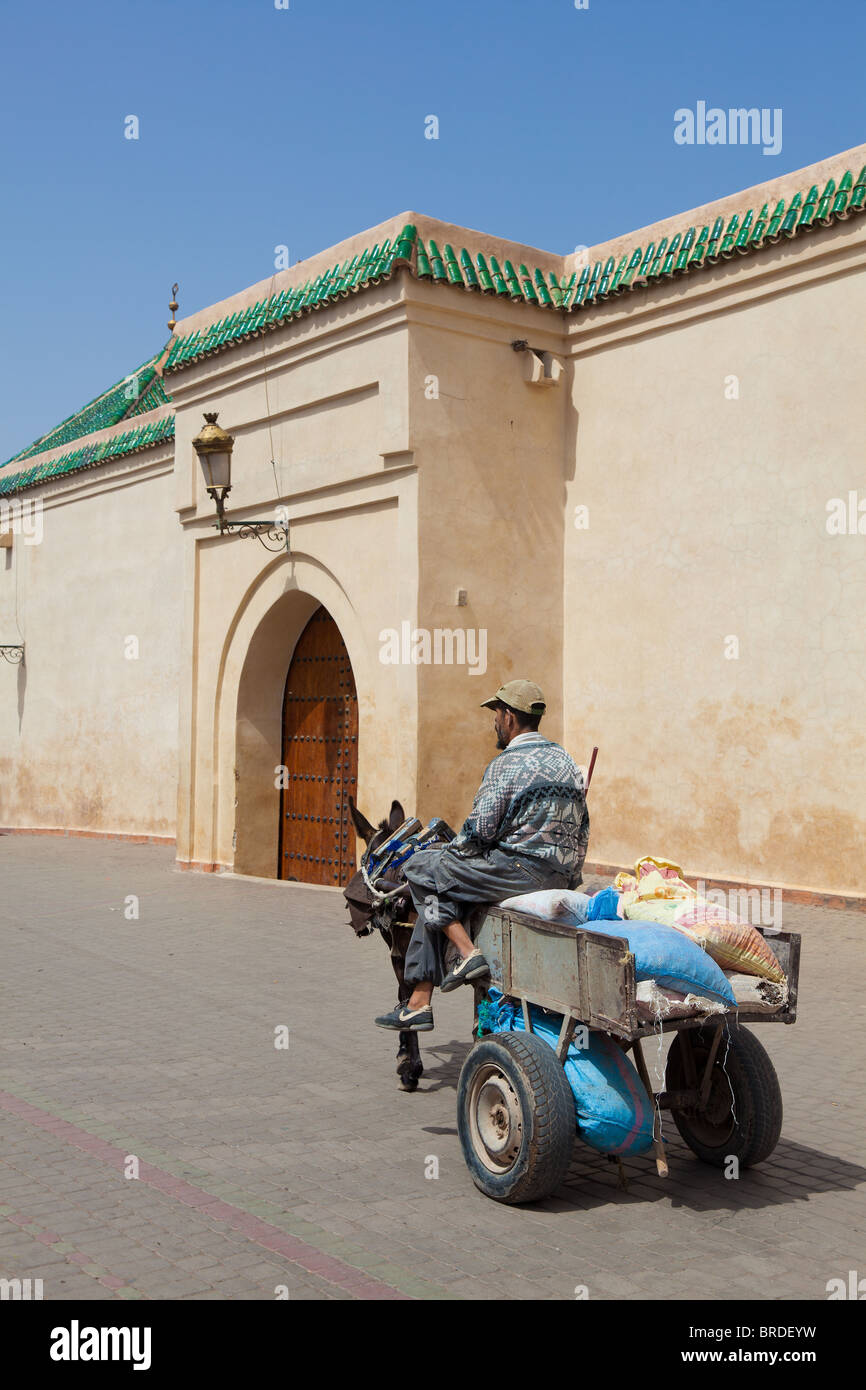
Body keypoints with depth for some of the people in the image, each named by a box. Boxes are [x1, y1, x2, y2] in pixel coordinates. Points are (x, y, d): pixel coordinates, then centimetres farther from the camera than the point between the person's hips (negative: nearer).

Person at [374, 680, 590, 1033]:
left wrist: (446, 851, 6)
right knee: (437, 898, 17)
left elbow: (479, 830, -13)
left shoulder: (505, 765, -10)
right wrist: (568, 876, 27)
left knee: (421, 869, 1)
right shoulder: (566, 760, 16)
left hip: (520, 871, -9)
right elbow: (581, 827, 19)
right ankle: (419, 1003, 15)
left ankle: (468, 952, -5)